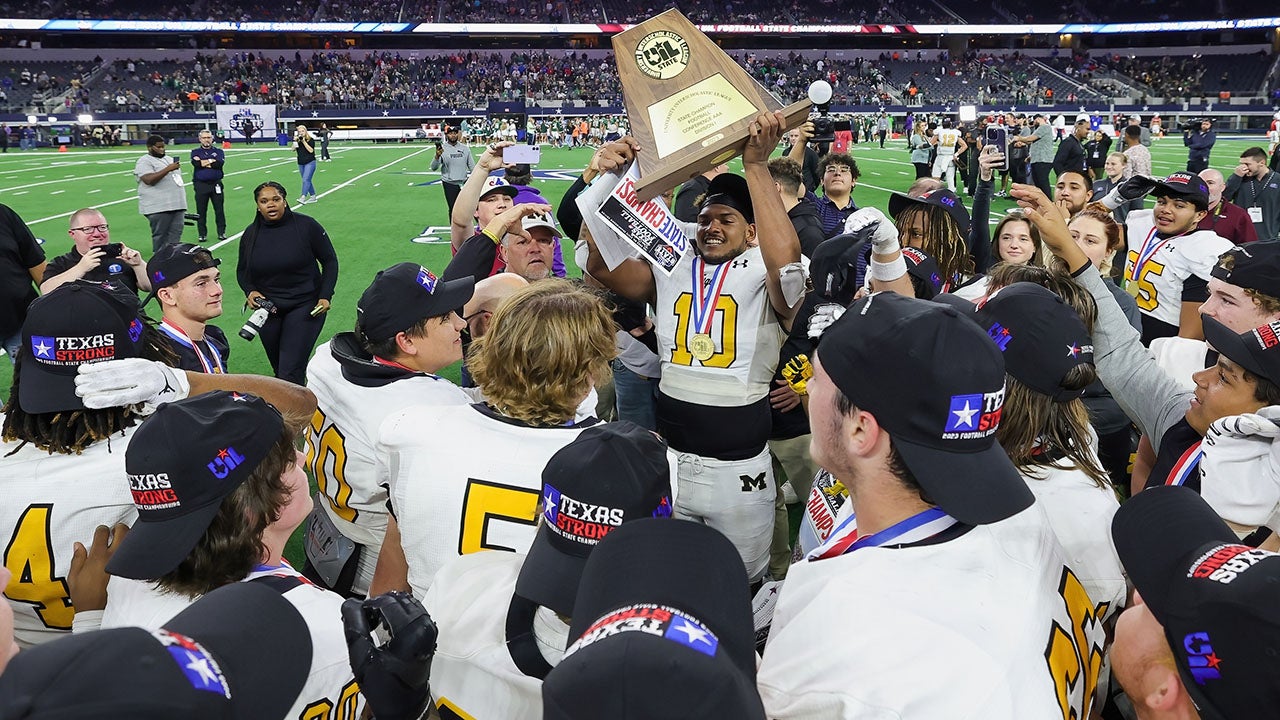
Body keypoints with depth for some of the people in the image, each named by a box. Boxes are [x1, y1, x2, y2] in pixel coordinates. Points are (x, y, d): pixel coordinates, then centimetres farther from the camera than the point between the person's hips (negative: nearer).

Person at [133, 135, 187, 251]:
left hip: (177, 205, 7)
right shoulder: (144, 162, -5)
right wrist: (168, 169, -21)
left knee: (175, 235, 2)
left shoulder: (168, 159, 22)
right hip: (158, 207, -7)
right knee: (160, 237, -4)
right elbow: (149, 180, -20)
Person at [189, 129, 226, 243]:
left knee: (219, 209, 0)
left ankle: (221, 232, 8)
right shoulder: (195, 152, 12)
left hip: (216, 184, 0)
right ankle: (202, 234, 9)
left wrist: (204, 162, -6)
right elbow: (195, 163, -9)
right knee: (201, 210, 2)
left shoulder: (218, 151, 11)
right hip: (200, 185, 0)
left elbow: (220, 163, -10)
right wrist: (212, 161, -6)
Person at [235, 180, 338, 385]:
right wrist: (249, 292, -6)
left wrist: (325, 296, -10)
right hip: (267, 308, 5)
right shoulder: (251, 234, 2)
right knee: (278, 369, 15)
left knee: (290, 371, -15)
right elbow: (242, 270, 15)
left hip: (305, 305, -4)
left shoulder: (306, 226, -9)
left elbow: (330, 261, 0)